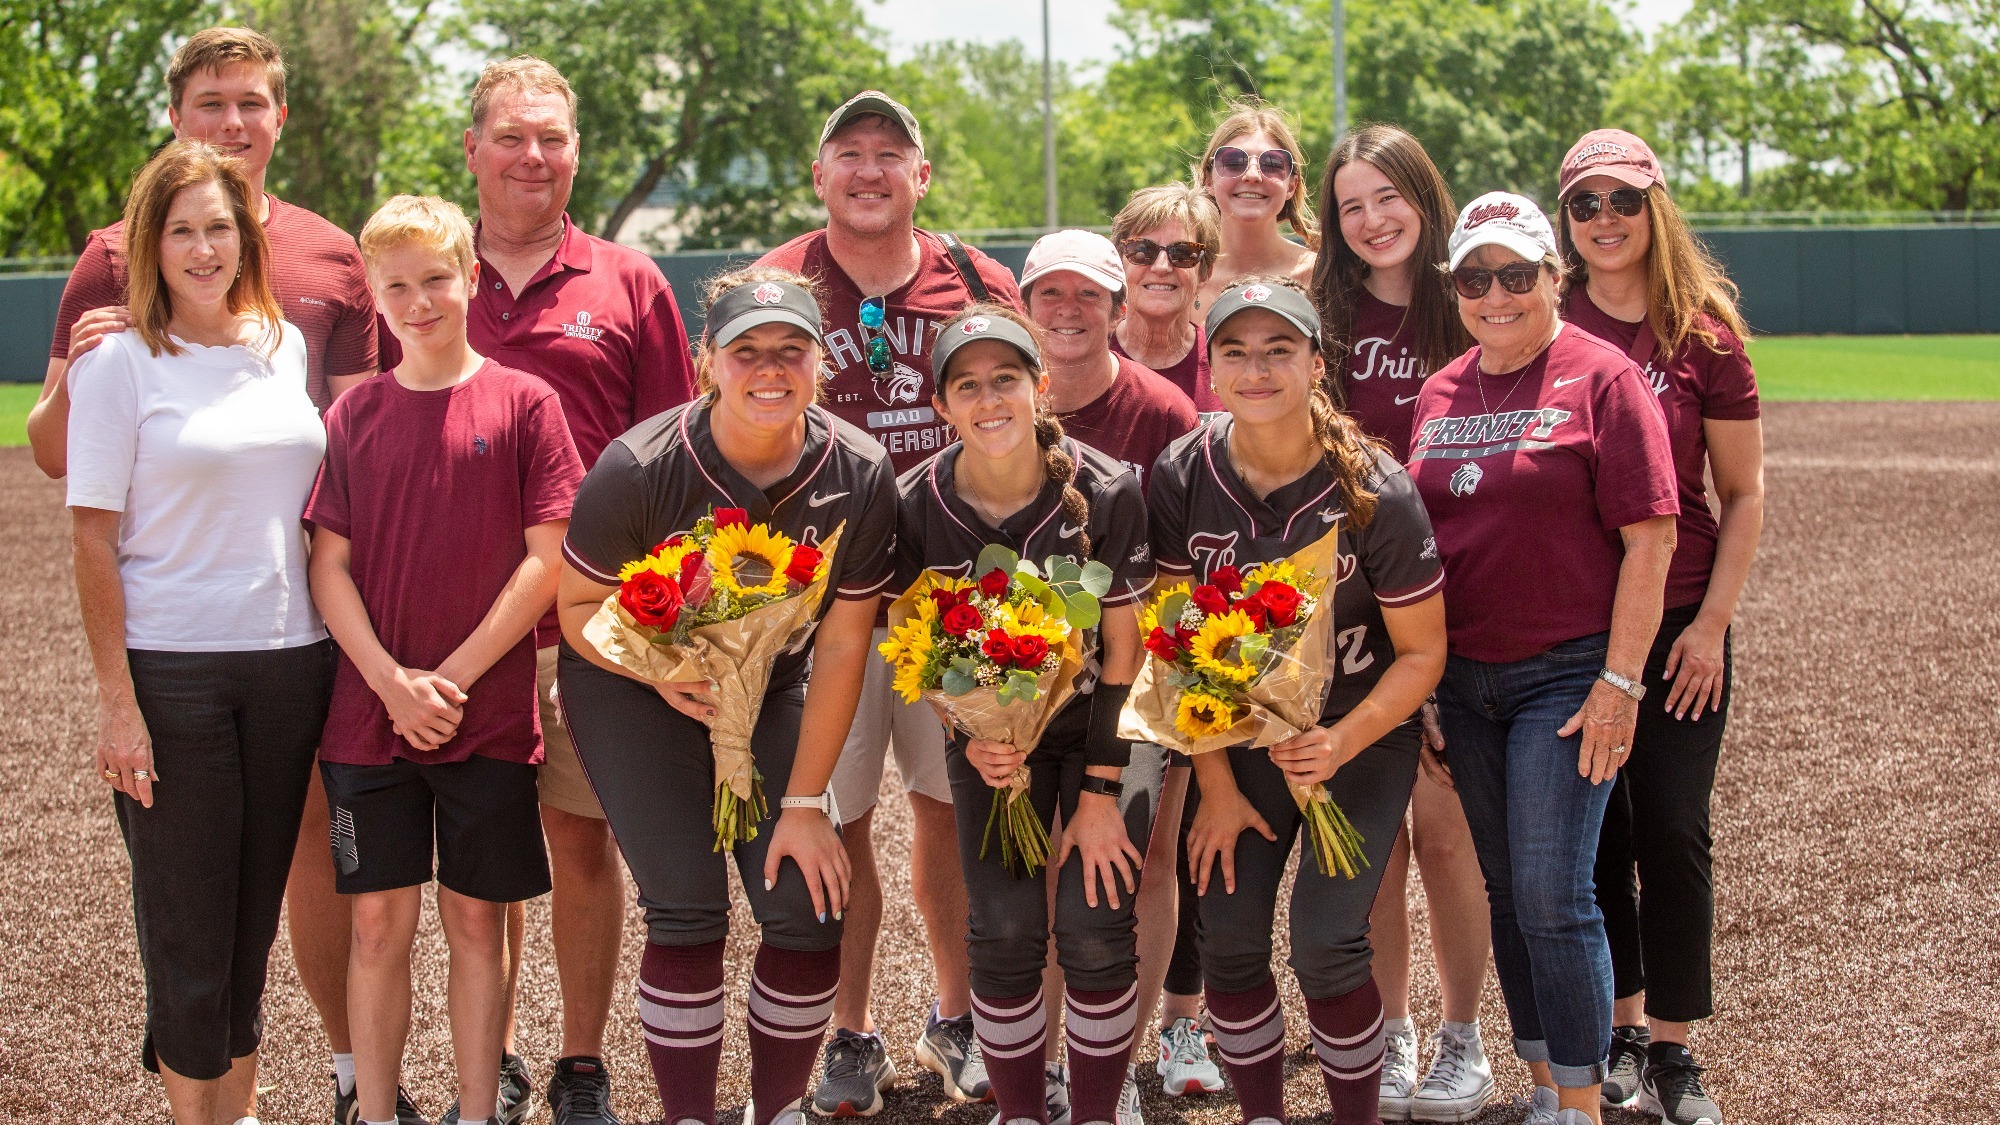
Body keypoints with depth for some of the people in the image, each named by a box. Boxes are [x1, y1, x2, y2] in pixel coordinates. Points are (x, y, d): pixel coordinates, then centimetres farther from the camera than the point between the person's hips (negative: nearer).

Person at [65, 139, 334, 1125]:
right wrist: (117, 701, -13)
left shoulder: (286, 347, 8)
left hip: (289, 663, 4)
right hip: (171, 670, -4)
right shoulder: (120, 362, -6)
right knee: (186, 910, 3)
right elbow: (94, 540, -7)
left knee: (257, 905, 13)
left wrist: (337, 648, 10)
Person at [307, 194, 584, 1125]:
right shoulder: (353, 413, 5)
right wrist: (392, 682, -10)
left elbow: (548, 561, -6)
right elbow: (329, 566, 3)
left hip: (489, 716, -2)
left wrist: (453, 677, -11)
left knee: (477, 919, 7)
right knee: (379, 921, 5)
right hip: (368, 716, 2)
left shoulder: (523, 403, -2)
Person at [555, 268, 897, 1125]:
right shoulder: (640, 469, -24)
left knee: (809, 912, -5)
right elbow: (579, 606, -11)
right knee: (687, 913, -11)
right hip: (634, 689, -2)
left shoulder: (859, 476, -17)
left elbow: (840, 647, -12)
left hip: (770, 691, 3)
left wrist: (804, 803, -11)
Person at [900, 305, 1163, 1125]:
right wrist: (972, 739, -17)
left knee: (1096, 929, -11)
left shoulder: (1107, 491, -19)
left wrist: (1102, 792, -13)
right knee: (1004, 932, -8)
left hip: (1103, 723, -1)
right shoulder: (919, 506, -14)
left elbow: (1123, 649, -12)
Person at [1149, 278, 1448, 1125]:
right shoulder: (1182, 477, -12)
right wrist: (1215, 784, -5)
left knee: (1326, 944, -13)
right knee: (1228, 939, -4)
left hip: (1363, 735, -3)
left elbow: (1421, 650, -11)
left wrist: (1342, 744, -26)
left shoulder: (1374, 489, -19)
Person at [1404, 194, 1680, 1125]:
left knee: (1552, 897, -9)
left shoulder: (1601, 378, -7)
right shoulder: (1440, 393, 11)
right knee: (1504, 891, 12)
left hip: (1566, 675, -6)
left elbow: (1650, 538, -10)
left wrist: (1620, 679, -15)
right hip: (1462, 678, 6)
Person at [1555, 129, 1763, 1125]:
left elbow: (1743, 494, 2)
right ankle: (1618, 1033, 23)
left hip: (1678, 623, -1)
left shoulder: (1705, 333, -2)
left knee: (1673, 834, -1)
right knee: (1593, 835, 7)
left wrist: (1712, 622, -5)